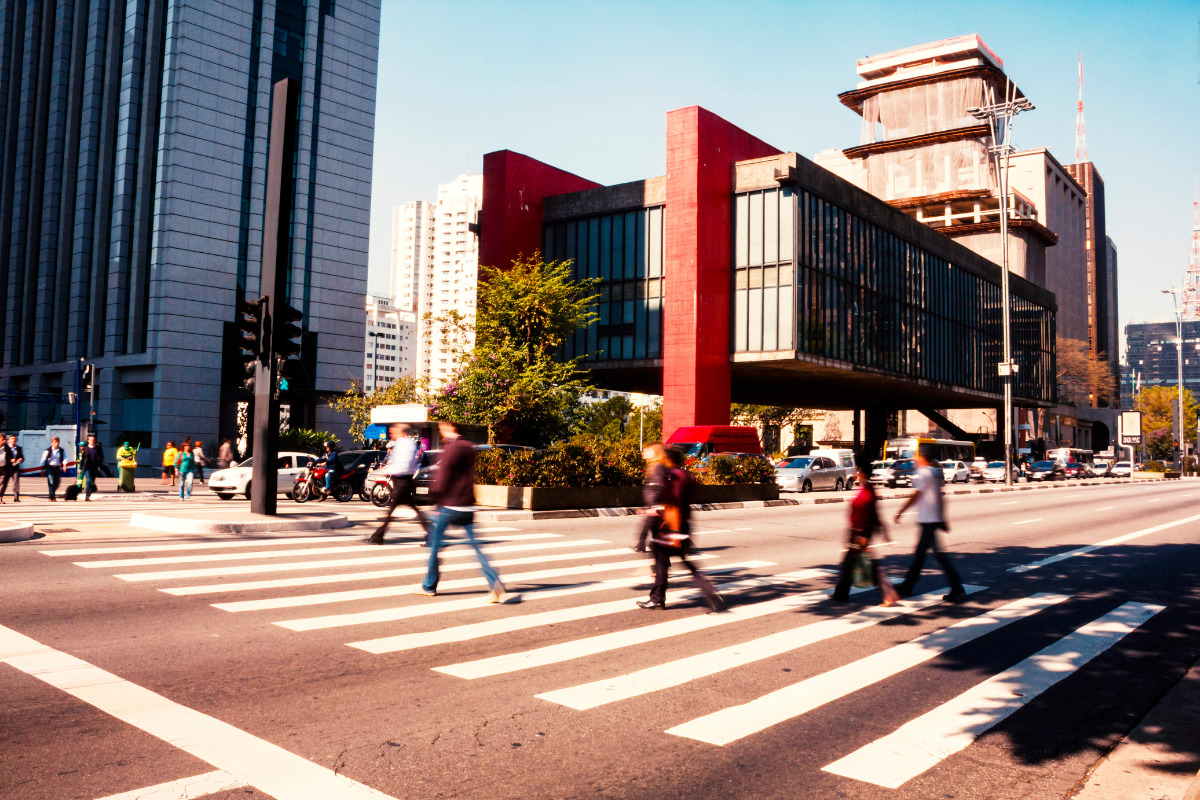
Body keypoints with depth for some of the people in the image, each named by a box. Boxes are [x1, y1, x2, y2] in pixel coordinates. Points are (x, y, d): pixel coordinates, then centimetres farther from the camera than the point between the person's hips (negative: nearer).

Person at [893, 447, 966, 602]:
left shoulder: (923, 473, -13)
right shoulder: (937, 473, 14)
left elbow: (915, 496, -14)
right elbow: (941, 498, 17)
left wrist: (899, 512, -6)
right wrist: (943, 519, 21)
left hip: (927, 519, -10)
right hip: (935, 518, 10)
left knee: (938, 552, -9)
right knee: (919, 552, 14)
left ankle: (957, 589, -10)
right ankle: (907, 586, 21)